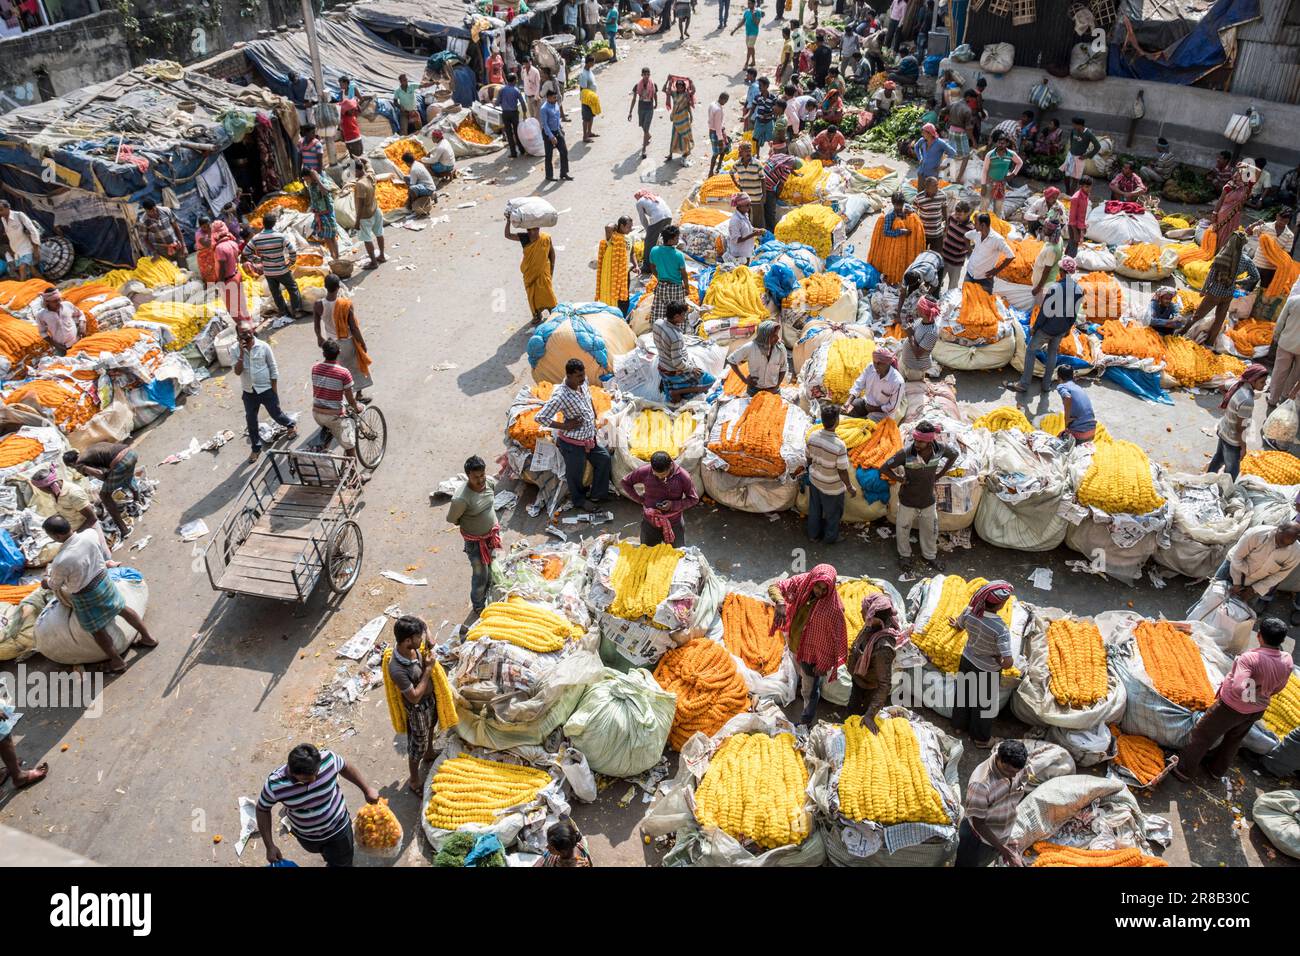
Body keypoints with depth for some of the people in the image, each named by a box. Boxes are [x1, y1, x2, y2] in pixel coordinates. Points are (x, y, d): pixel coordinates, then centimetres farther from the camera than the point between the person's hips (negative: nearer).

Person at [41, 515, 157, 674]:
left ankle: (117, 661, 36)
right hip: (103, 581, 5)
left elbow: (55, 585, -10)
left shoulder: (60, 562, -33)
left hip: (85, 596, -5)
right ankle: (148, 637, 44)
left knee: (97, 631, 18)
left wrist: (47, 582, 13)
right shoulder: (91, 534, -21)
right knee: (122, 609, 28)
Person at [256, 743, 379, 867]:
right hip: (306, 837, 1)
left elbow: (345, 768, -9)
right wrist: (270, 846, -11)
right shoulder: (274, 785, -34)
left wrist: (367, 789, 1)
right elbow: (263, 810, -13)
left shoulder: (328, 759, -33)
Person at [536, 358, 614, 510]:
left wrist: (594, 415, 12)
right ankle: (579, 500, 43)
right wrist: (565, 426, -25)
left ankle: (597, 495, 38)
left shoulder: (582, 382, -8)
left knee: (604, 459, 19)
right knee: (575, 474, 14)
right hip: (573, 444, -8)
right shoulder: (560, 396, -31)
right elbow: (540, 417, -31)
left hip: (589, 438, 8)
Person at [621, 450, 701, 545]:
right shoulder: (644, 472, -17)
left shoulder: (682, 476, -20)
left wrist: (673, 505, -22)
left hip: (674, 523, -1)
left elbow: (694, 499, -8)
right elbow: (624, 482, -1)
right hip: (649, 522, 1)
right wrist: (640, 500, -9)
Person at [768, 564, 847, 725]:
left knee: (809, 690, 15)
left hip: (812, 651, -4)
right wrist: (780, 602, -37)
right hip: (793, 643, 4)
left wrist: (824, 664, -14)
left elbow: (834, 638, -21)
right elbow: (774, 587, -14)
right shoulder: (801, 582, -21)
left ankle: (805, 722, 39)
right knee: (800, 671, 34)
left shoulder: (834, 607, -31)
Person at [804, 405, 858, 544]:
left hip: (814, 480, 5)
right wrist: (850, 488, -7)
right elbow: (842, 471, -23)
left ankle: (813, 534, 49)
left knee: (814, 509, 27)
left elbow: (808, 458, -3)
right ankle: (830, 538, 44)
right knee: (832, 513, 23)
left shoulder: (812, 436, -19)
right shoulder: (839, 445, -34)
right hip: (831, 487, -5)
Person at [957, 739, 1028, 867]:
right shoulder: (980, 783, -36)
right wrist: (1005, 851, -25)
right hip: (978, 838, -6)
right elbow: (978, 824, -24)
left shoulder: (1019, 769, -17)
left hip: (1003, 837, 6)